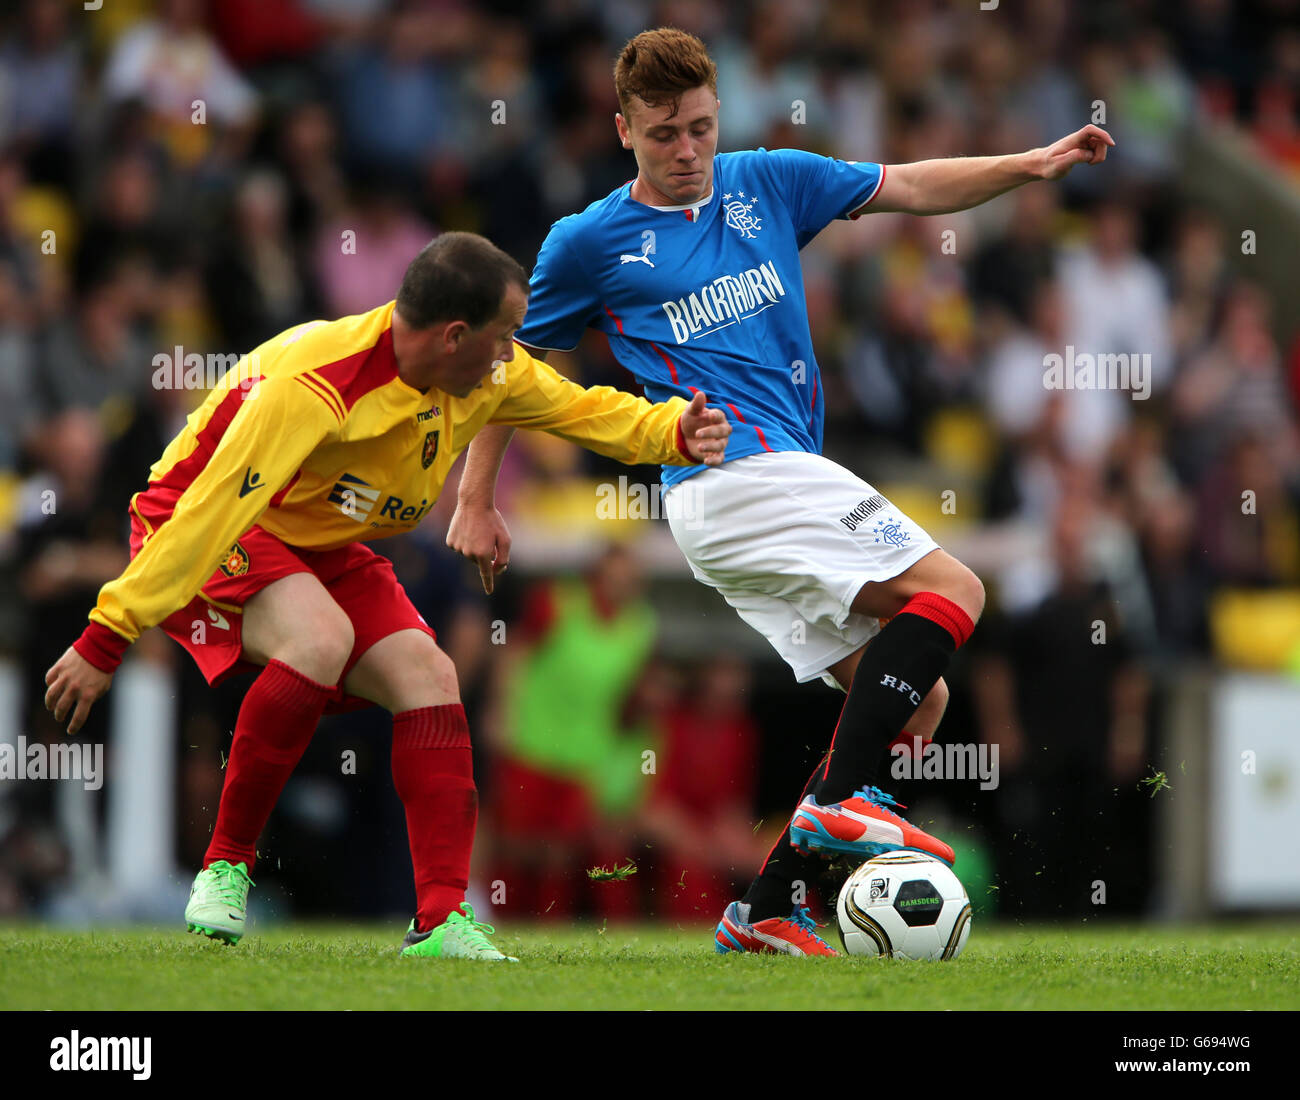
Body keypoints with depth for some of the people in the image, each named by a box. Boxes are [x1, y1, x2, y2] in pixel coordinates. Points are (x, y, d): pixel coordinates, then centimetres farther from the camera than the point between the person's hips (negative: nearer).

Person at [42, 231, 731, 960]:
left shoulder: (492, 375, -10)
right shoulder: (315, 384, -34)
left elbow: (580, 408, 9)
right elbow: (210, 512, -34)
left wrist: (674, 432, -11)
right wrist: (107, 638, -34)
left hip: (322, 547, 7)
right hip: (200, 534, -7)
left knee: (429, 677, -13)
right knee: (321, 636, -34)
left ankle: (443, 921, -14)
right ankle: (225, 865, -19)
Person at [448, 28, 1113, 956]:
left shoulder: (766, 183, 14)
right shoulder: (592, 243, 2)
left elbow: (914, 188, 17)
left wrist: (1031, 165, 4)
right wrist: (475, 502, 9)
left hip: (785, 480, 7)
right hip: (740, 474, -7)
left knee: (913, 699, 3)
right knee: (951, 592, -18)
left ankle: (765, 914, 0)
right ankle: (839, 801, -24)